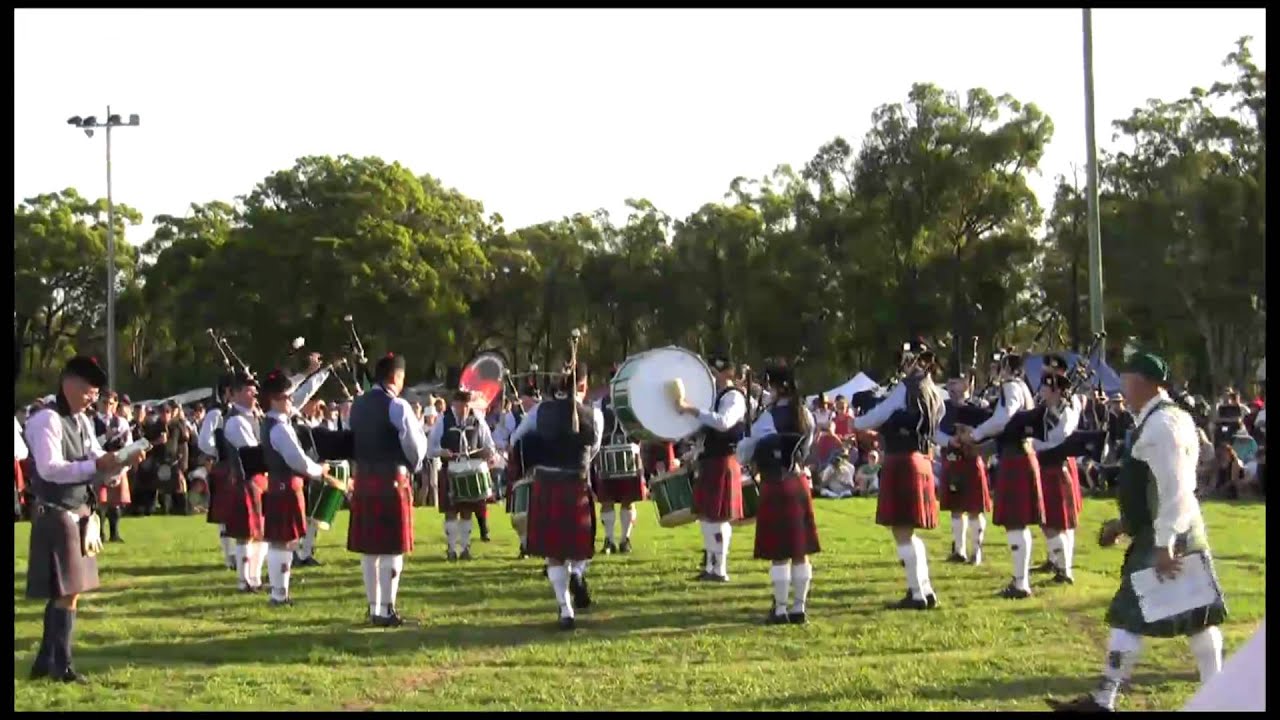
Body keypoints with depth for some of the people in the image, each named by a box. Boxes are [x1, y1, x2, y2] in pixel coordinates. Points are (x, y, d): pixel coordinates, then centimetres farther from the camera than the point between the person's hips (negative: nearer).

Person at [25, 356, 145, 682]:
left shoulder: (82, 422, 13)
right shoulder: (47, 420, -14)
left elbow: (97, 466, 15)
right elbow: (49, 469, -23)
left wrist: (121, 462, -5)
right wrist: (95, 465, -27)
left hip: (79, 514, 9)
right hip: (56, 515, -9)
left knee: (64, 591, 14)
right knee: (67, 591, -6)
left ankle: (45, 661, 23)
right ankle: (61, 665, 2)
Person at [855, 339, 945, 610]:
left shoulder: (906, 389, -12)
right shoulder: (933, 392, 12)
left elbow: (878, 416, -6)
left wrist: (855, 423, 14)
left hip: (902, 463, -9)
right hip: (922, 461, 9)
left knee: (902, 532, -3)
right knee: (908, 532, 17)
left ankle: (917, 594, -1)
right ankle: (926, 590, 18)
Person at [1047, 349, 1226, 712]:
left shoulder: (1160, 424, -19)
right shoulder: (1170, 417, 14)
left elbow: (1175, 489, -25)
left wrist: (1164, 545, -26)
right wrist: (1124, 522, 21)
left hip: (1166, 535, -10)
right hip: (1183, 530, 10)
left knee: (1129, 615, -6)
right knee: (1197, 614, 12)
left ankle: (1103, 699, -1)